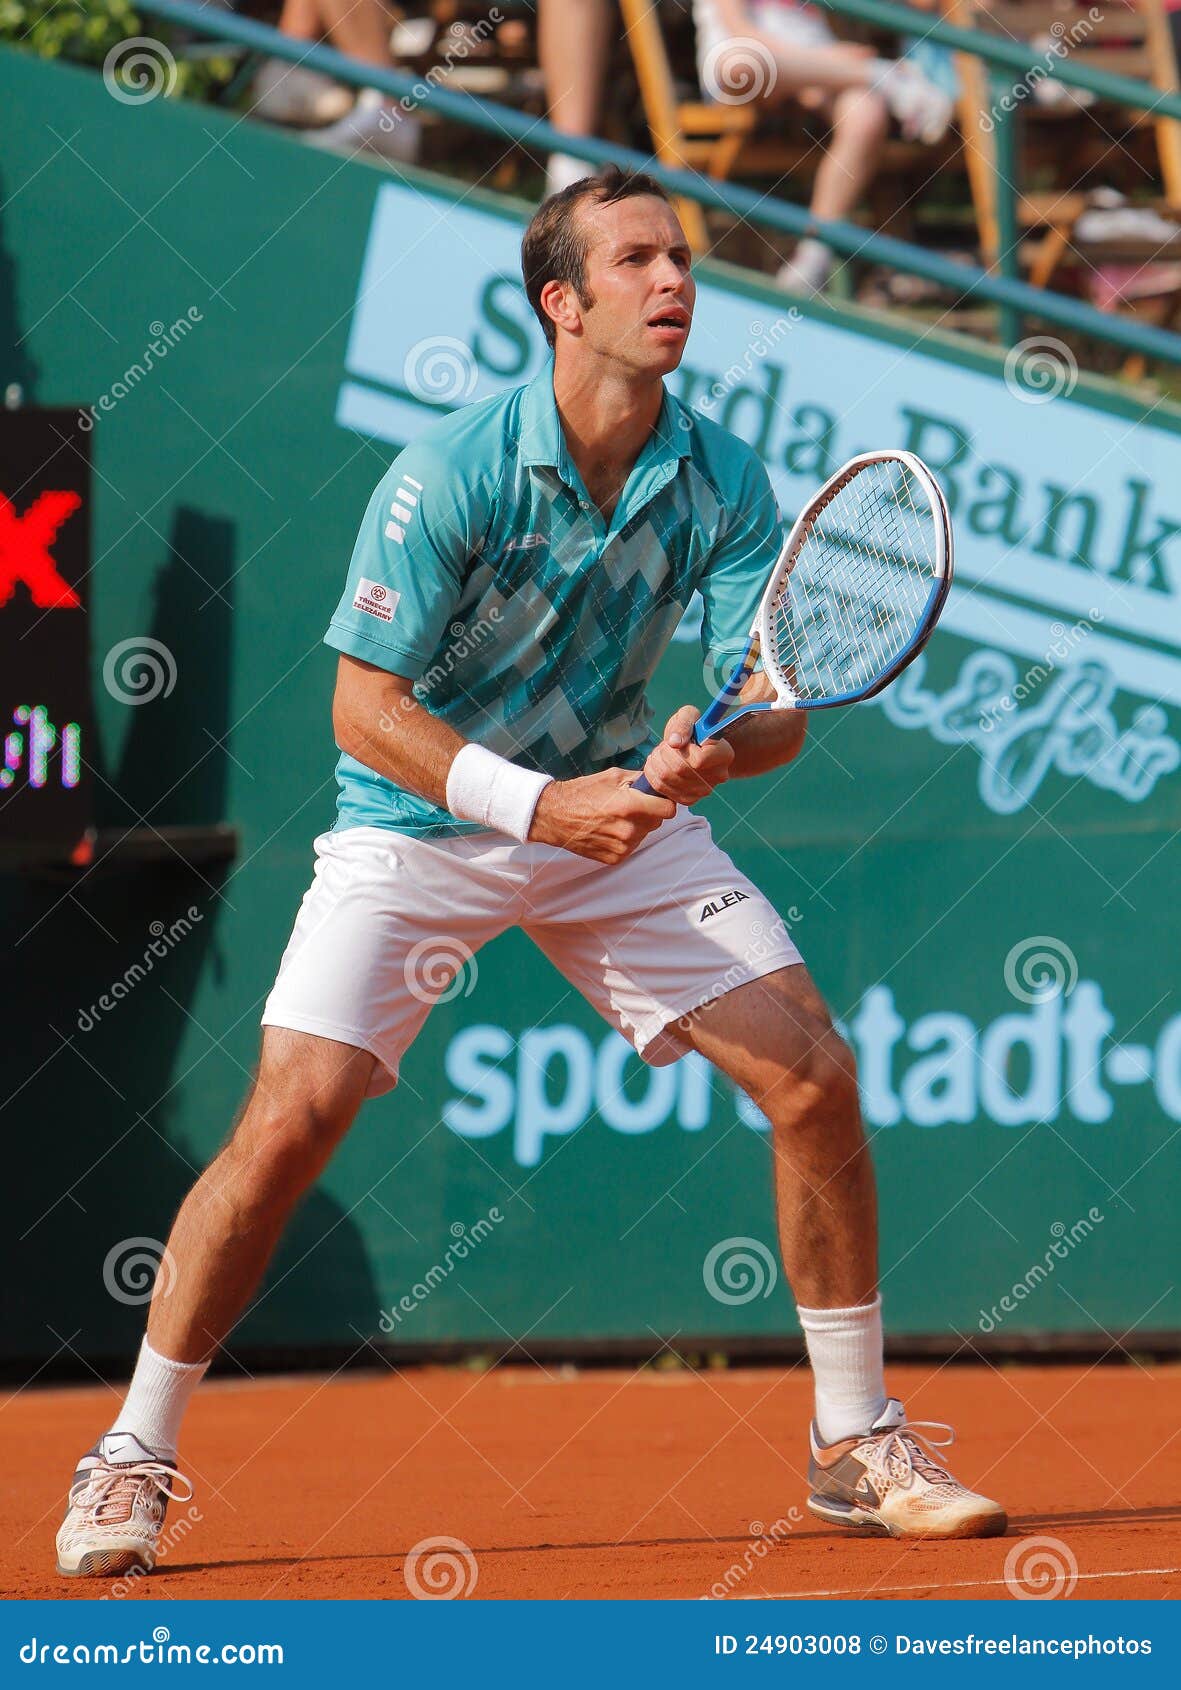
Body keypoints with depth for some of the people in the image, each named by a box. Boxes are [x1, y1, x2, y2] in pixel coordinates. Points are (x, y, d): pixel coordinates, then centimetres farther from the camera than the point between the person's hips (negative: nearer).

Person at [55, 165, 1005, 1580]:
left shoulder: (723, 483, -10)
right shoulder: (448, 476, -22)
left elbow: (779, 705, -12)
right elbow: (364, 708, -20)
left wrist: (712, 755, -35)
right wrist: (539, 803, -31)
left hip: (620, 813, 4)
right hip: (418, 827, -4)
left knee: (815, 1077, -8)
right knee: (291, 1119, -18)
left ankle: (857, 1445, 7)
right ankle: (133, 1460, -4)